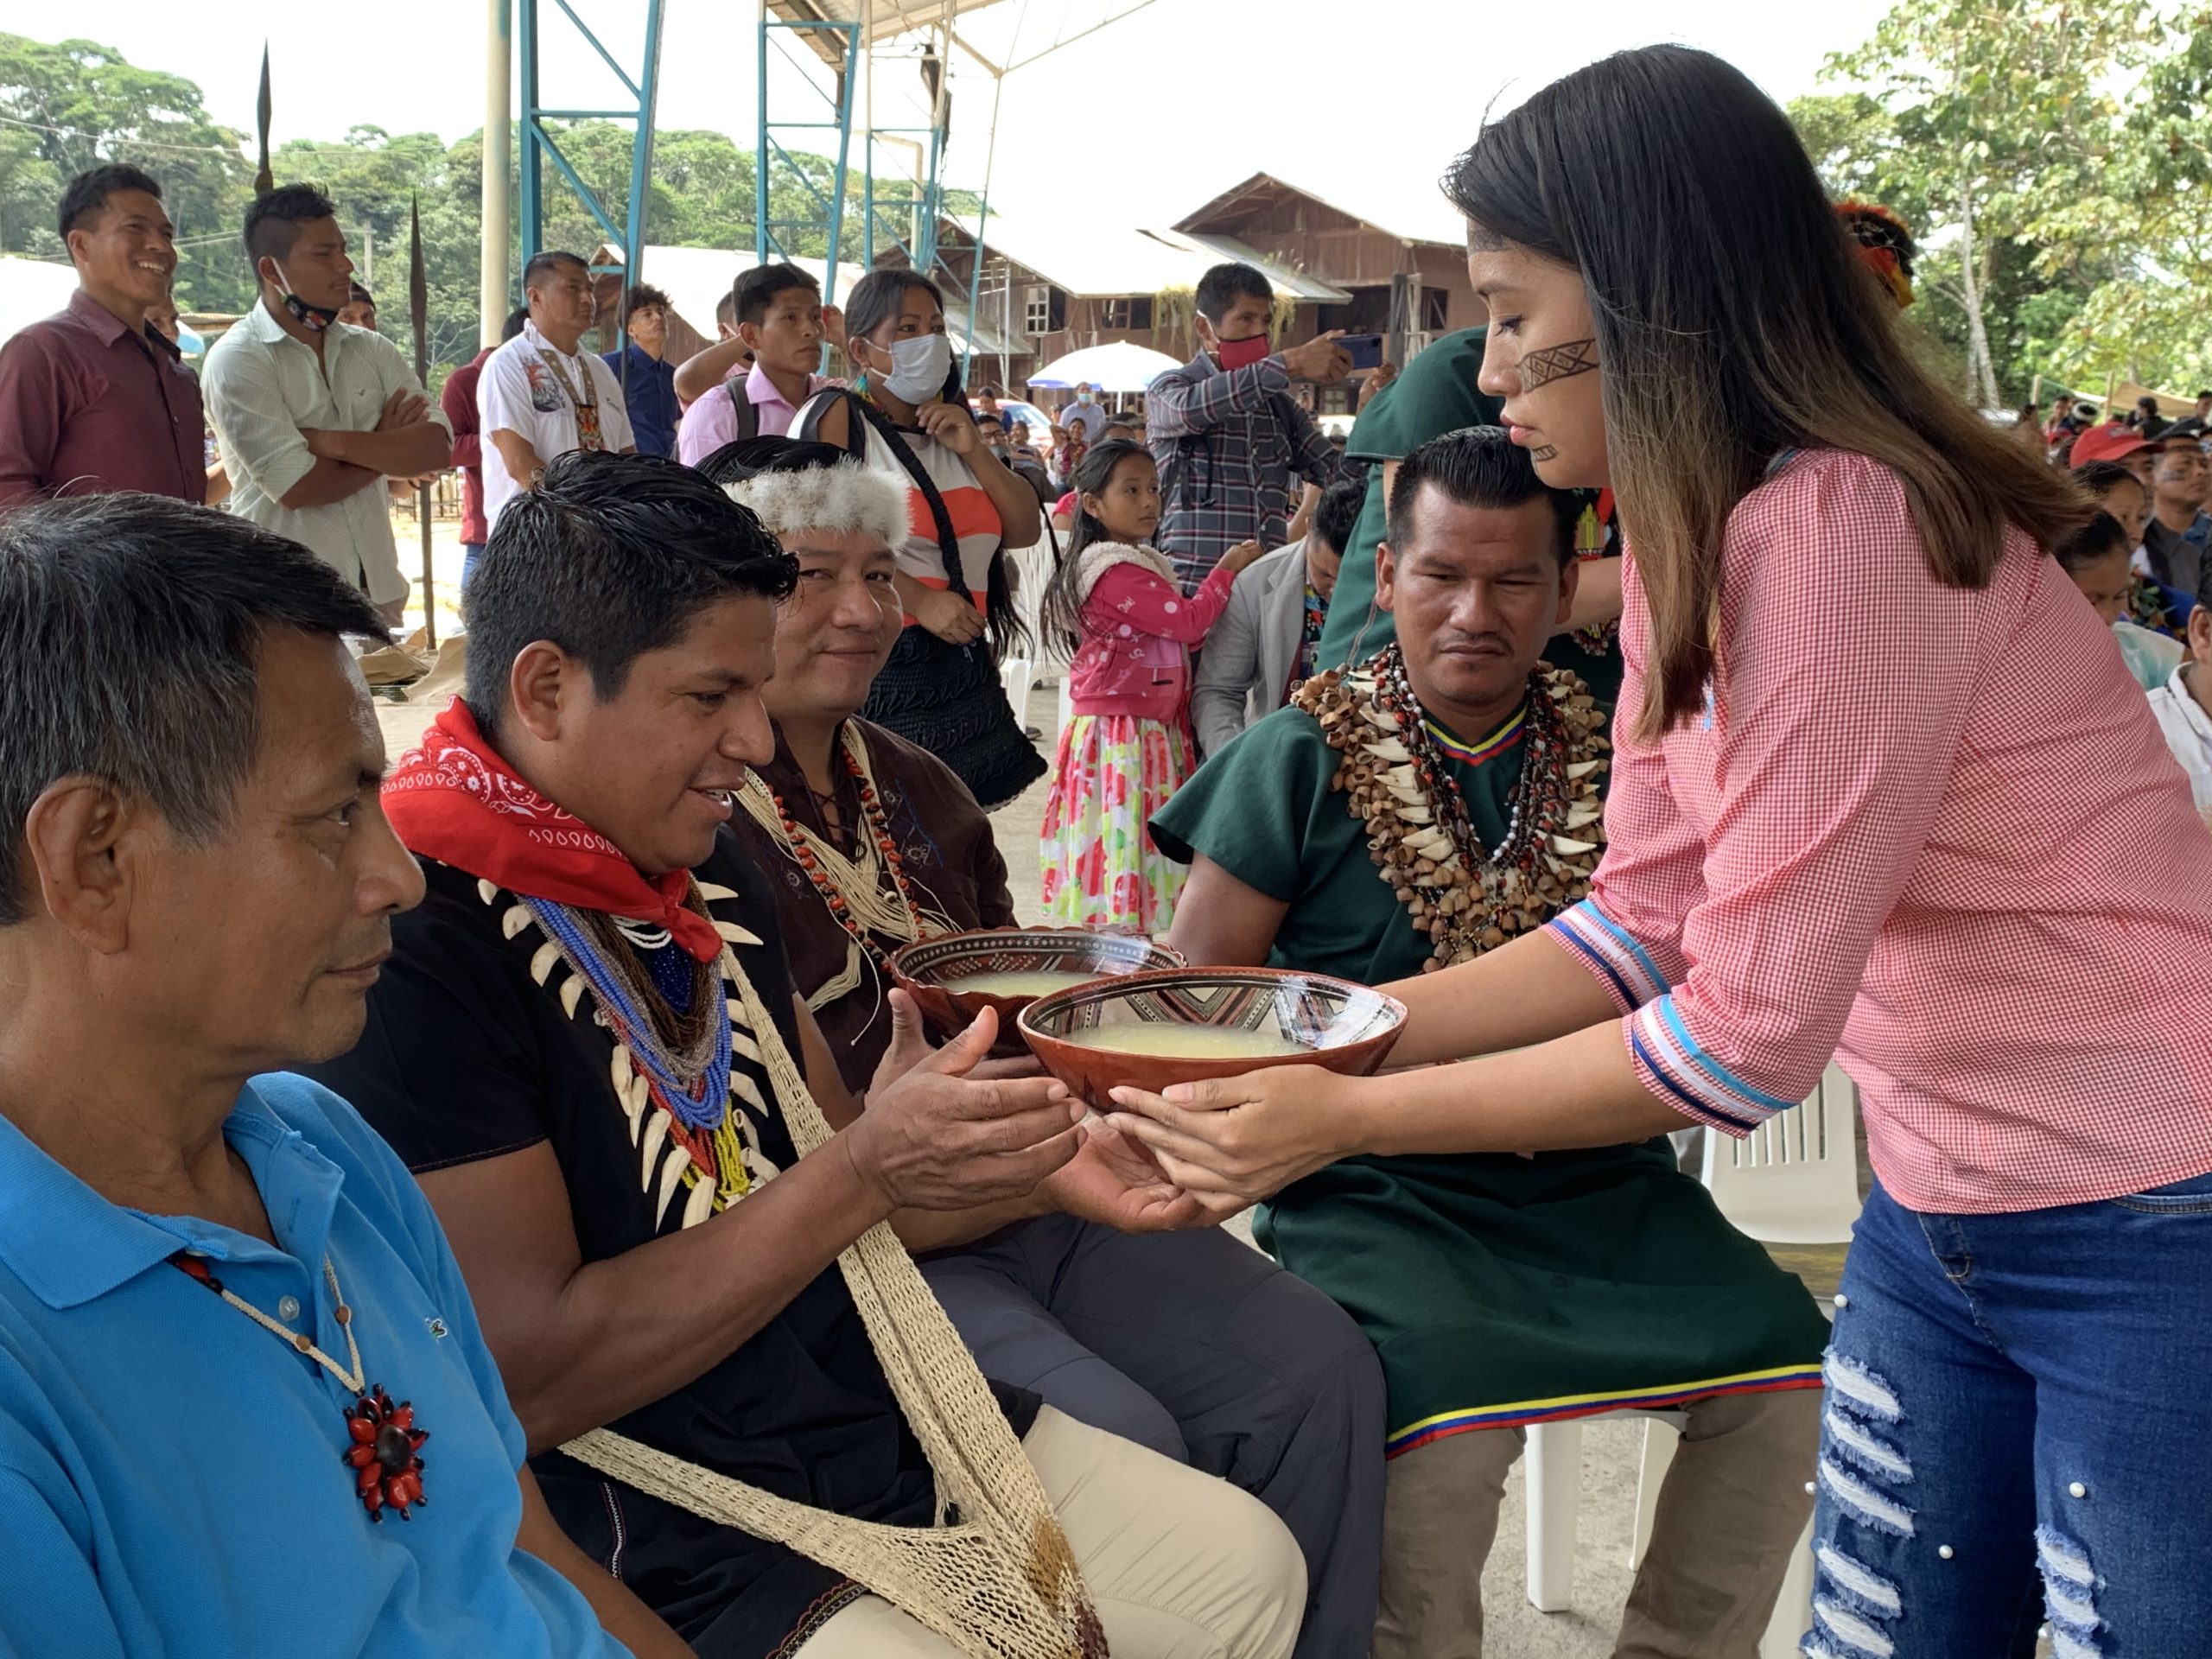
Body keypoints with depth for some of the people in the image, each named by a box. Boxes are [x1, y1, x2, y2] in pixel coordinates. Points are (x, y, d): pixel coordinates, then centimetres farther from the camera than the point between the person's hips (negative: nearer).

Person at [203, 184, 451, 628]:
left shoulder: (371, 350, 11)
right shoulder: (237, 359, -6)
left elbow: (437, 446, -3)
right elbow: (296, 486, -16)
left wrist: (333, 442, -14)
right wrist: (388, 445, -1)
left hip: (376, 587, 5)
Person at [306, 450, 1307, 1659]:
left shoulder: (708, 869, 6)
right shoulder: (411, 940, -21)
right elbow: (526, 1381, -24)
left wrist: (1046, 1159, -4)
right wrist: (863, 1175, -25)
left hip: (888, 1424, 9)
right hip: (671, 1557, -8)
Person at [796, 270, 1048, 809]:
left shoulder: (947, 432, 20)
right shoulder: (837, 416, -1)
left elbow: (1025, 531, 15)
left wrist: (973, 451, 2)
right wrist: (922, 601, -19)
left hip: (964, 671, 7)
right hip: (878, 662, -7)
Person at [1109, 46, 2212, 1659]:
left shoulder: (1839, 526, -25)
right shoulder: (1686, 547, 3)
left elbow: (1748, 1035, -24)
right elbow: (1649, 924, 4)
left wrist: (1350, 1118, -16)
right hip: (1941, 1212, 8)